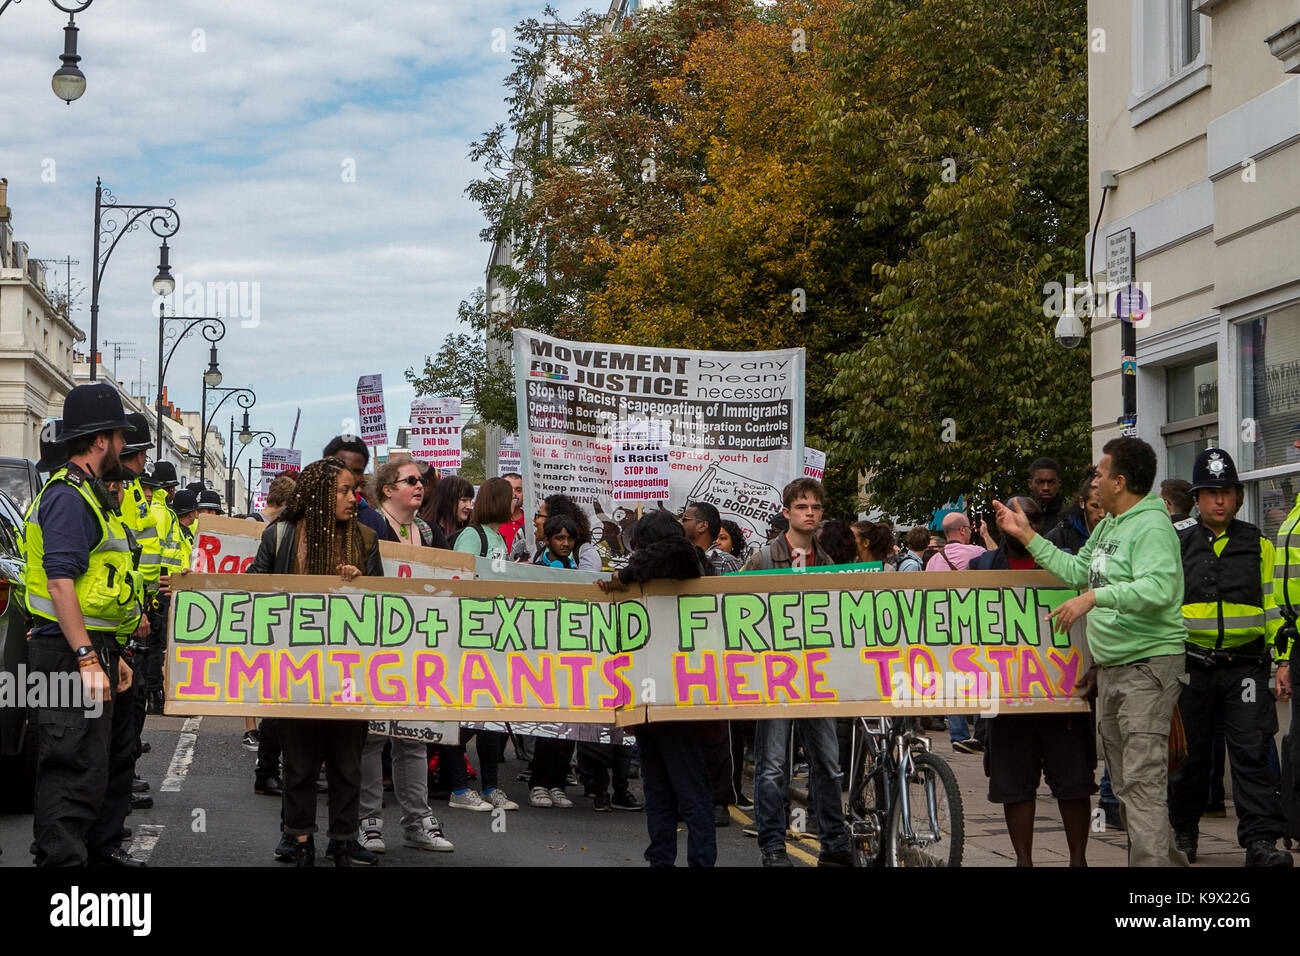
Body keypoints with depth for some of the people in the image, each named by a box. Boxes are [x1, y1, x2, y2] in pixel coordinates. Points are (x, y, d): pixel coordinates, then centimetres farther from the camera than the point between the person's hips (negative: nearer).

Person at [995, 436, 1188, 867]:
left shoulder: (1152, 525, -14)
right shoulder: (1106, 526, 16)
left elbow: (1158, 589, -28)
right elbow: (1075, 571, 25)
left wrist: (1094, 597, -29)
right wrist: (1027, 536, 23)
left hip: (1149, 664, -10)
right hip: (1109, 667, 10)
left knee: (1142, 778, -15)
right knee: (1125, 783, 14)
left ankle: (1151, 860, -17)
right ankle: (1167, 856, 23)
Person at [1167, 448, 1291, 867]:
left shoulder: (1259, 545, 9)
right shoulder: (1178, 546, 8)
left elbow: (1273, 607, 9)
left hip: (1245, 665, -1)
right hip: (1192, 667, 1)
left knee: (1251, 752, -9)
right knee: (1192, 752, 9)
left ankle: (1261, 841, -11)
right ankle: (1184, 831, 26)